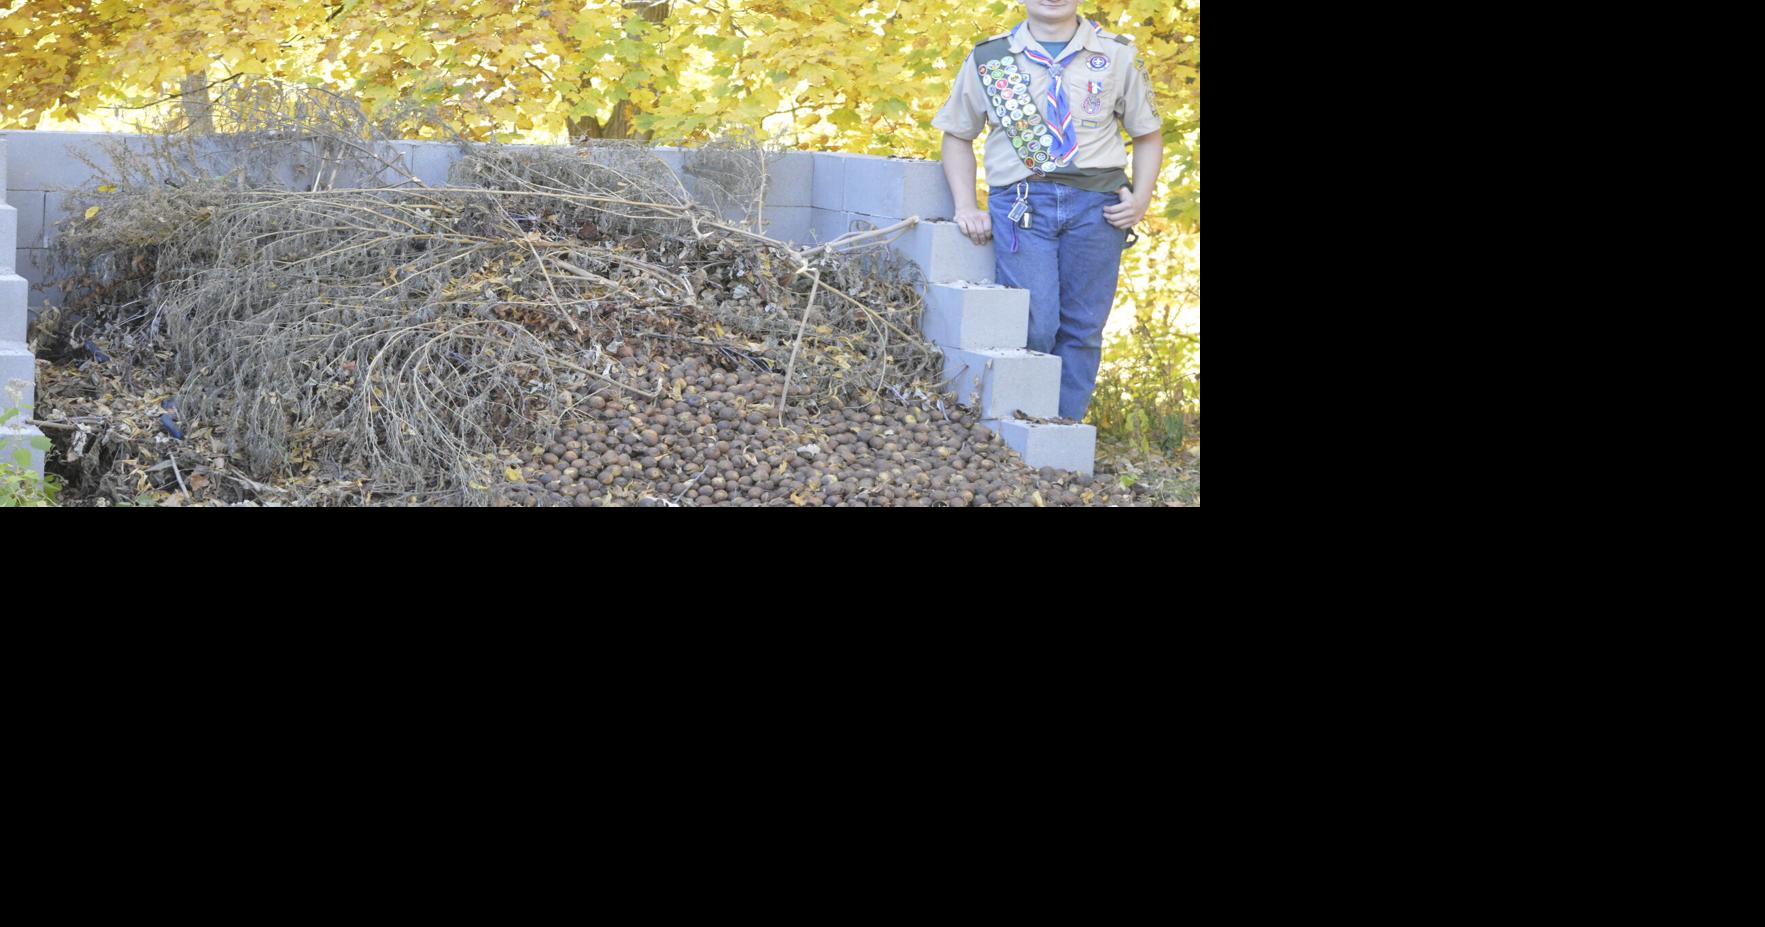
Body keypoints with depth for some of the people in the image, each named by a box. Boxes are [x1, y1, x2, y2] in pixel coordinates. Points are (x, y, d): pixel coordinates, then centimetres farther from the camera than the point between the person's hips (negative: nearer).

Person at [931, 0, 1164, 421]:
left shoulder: (1119, 56, 10)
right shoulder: (988, 59, 10)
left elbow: (1148, 134, 17)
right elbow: (958, 135, 18)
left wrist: (1141, 199, 1)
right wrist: (967, 207, 6)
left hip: (1097, 203, 1)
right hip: (1020, 201, -1)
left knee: (1082, 329, 2)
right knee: (1032, 325, -13)